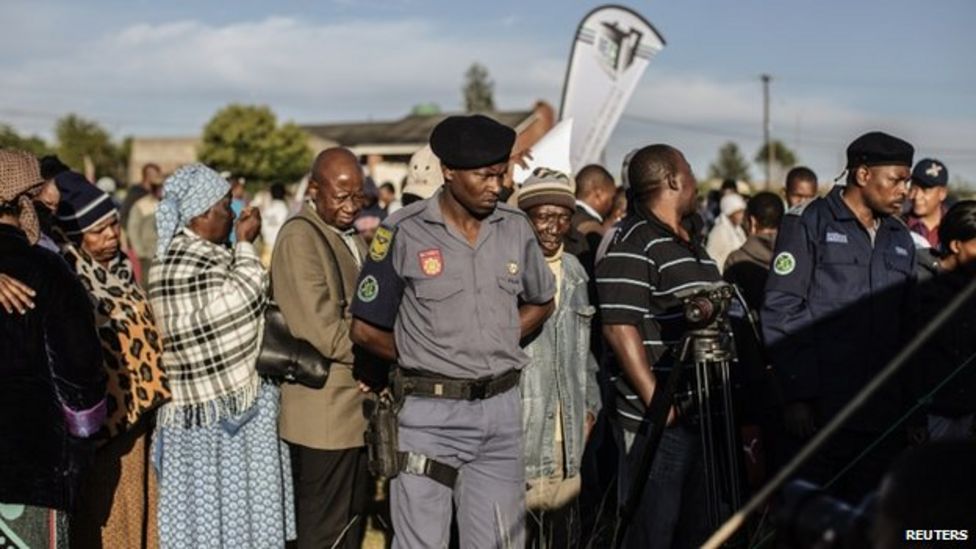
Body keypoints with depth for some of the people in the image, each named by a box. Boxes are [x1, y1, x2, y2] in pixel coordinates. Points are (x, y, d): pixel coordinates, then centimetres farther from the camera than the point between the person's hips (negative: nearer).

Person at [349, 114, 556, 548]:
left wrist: (496, 346, 8)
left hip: (501, 405, 4)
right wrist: (421, 359, 2)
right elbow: (366, 329, -2)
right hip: (430, 410, -4)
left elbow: (541, 302, 21)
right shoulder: (404, 232, -7)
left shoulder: (516, 228, 5)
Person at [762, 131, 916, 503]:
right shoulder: (808, 224, -1)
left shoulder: (900, 240, 17)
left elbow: (907, 326, 19)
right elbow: (780, 314, -7)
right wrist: (797, 395, -12)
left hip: (882, 416, 5)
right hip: (820, 412, -5)